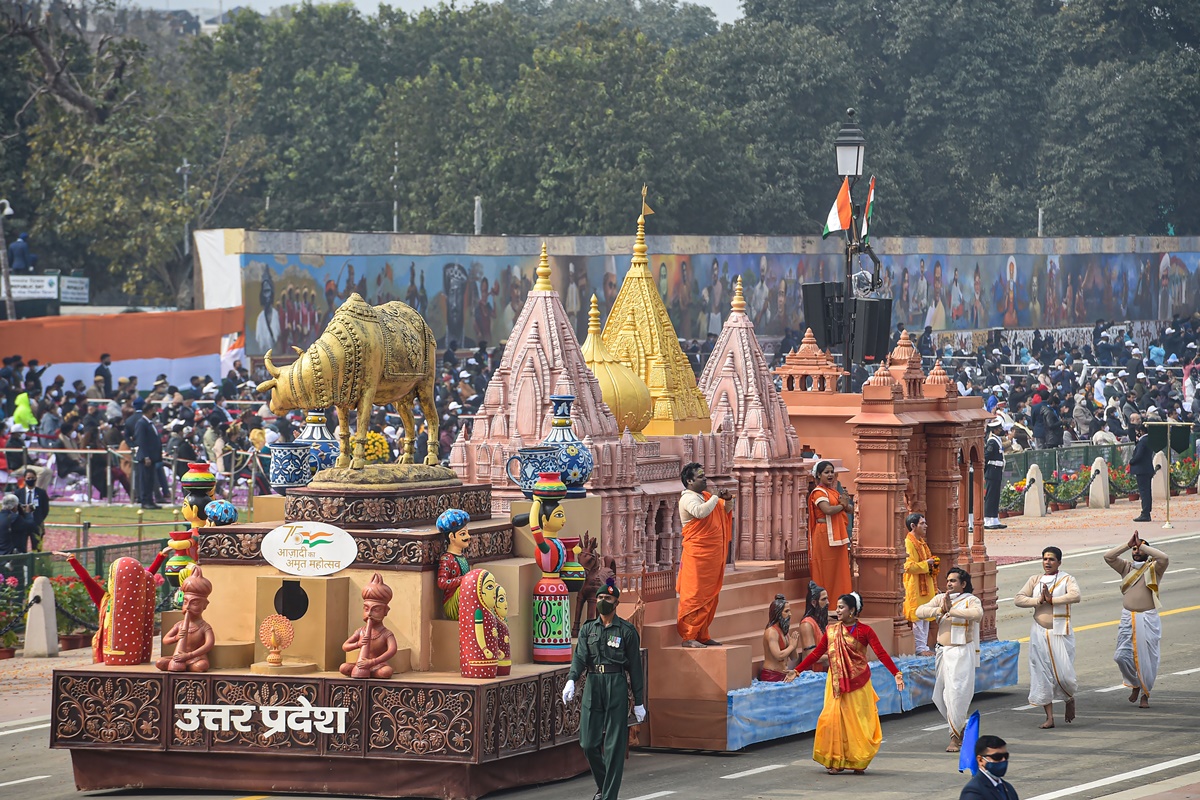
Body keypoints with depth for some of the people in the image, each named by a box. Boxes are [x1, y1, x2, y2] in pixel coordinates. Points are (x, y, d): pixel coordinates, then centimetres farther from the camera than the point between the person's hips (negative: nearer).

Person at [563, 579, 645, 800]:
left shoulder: (627, 631, 2)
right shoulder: (587, 629, 11)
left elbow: (635, 666, 3)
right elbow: (580, 657, -3)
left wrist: (638, 702, 1)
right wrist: (571, 680, -23)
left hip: (617, 686, -3)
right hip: (592, 686, 3)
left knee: (613, 746, -5)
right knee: (589, 744, 3)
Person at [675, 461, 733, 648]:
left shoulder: (706, 496, 16)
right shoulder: (688, 498, -11)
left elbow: (725, 510, 29)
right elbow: (700, 512, -32)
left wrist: (727, 499, 7)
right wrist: (716, 497, -19)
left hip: (712, 555, 9)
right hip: (697, 554, -9)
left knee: (709, 597, 12)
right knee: (695, 596, -9)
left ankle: (702, 635, 18)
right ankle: (688, 636, -7)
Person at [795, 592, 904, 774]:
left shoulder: (864, 630, -4)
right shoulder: (831, 630, 7)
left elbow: (881, 653, -11)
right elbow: (816, 653, 9)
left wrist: (896, 674, -22)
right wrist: (797, 671, 6)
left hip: (857, 684, -3)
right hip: (836, 683, 3)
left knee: (858, 722, 0)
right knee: (832, 719, -5)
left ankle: (858, 762, 13)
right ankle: (836, 761, 4)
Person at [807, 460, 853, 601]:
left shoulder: (833, 492, 18)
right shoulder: (819, 492, -8)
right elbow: (827, 510, -25)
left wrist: (845, 504, -8)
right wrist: (842, 505, -7)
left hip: (837, 535, 8)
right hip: (825, 535, -8)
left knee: (839, 570, 7)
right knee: (826, 571, -5)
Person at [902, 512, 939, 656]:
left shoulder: (921, 542, 16)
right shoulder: (908, 543, -14)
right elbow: (908, 566, -22)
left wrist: (932, 563, 12)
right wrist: (926, 564, -17)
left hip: (926, 585, 10)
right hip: (915, 586, -10)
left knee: (926, 617, 10)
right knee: (918, 618, -6)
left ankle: (924, 646, 15)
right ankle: (920, 648, -3)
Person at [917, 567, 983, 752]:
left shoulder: (971, 600, -4)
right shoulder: (940, 599, 10)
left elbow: (977, 614, -27)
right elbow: (920, 611, -3)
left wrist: (951, 610, -25)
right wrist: (941, 609, -18)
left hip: (962, 653, -6)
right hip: (943, 651, 6)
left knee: (957, 694, -11)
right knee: (940, 696, 9)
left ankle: (955, 737, -3)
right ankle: (961, 727, 30)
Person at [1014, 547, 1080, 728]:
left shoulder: (1067, 579, 0)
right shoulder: (1035, 580, 10)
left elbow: (1075, 596, -20)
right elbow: (1018, 599, 1)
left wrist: (1052, 599, -19)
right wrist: (1039, 600, -12)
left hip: (1060, 633, -3)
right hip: (1039, 632, 3)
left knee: (1063, 673, -7)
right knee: (1042, 675, -1)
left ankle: (1070, 699, 26)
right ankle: (1049, 717, 4)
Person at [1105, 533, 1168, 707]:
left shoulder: (1153, 568, 1)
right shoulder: (1126, 567, 11)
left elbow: (1164, 558, -20)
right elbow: (1108, 557, -1)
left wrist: (1143, 546, -12)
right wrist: (1128, 545, -6)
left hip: (1148, 619, -3)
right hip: (1128, 619, 3)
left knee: (1147, 658, -1)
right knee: (1122, 656, -3)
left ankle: (1145, 694, 12)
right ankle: (1135, 684, 22)